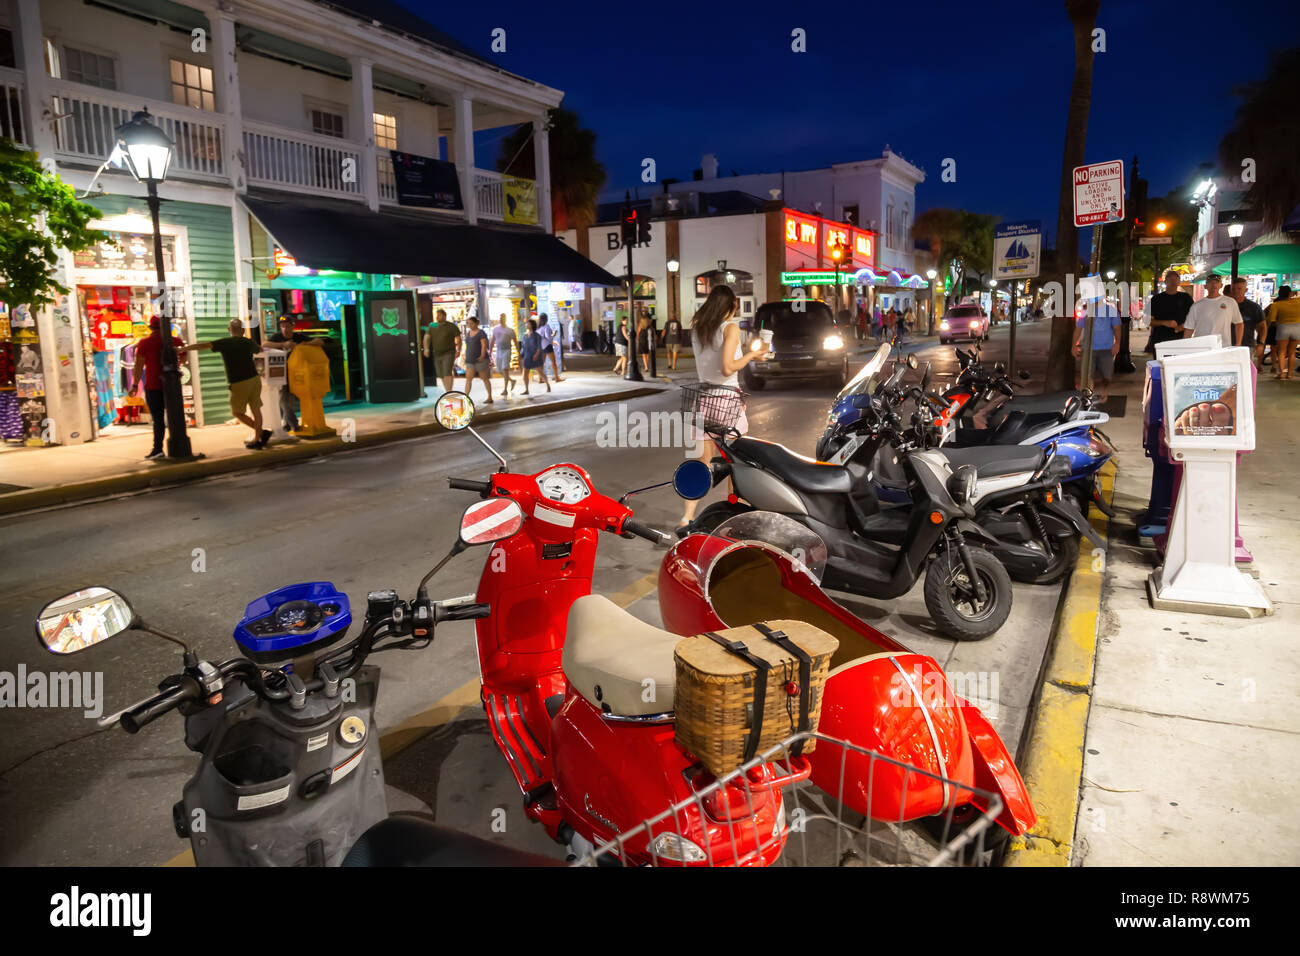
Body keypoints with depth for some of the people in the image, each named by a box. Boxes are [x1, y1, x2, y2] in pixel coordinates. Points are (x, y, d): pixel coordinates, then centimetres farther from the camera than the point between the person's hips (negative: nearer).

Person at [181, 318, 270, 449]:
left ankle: (262, 432, 1)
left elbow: (203, 346, -16)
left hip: (239, 383, -5)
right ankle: (257, 440, 10)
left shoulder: (225, 343, -7)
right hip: (254, 379, 5)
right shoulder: (248, 342, 8)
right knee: (256, 409, 9)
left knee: (237, 412, 9)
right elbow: (260, 349, 30)